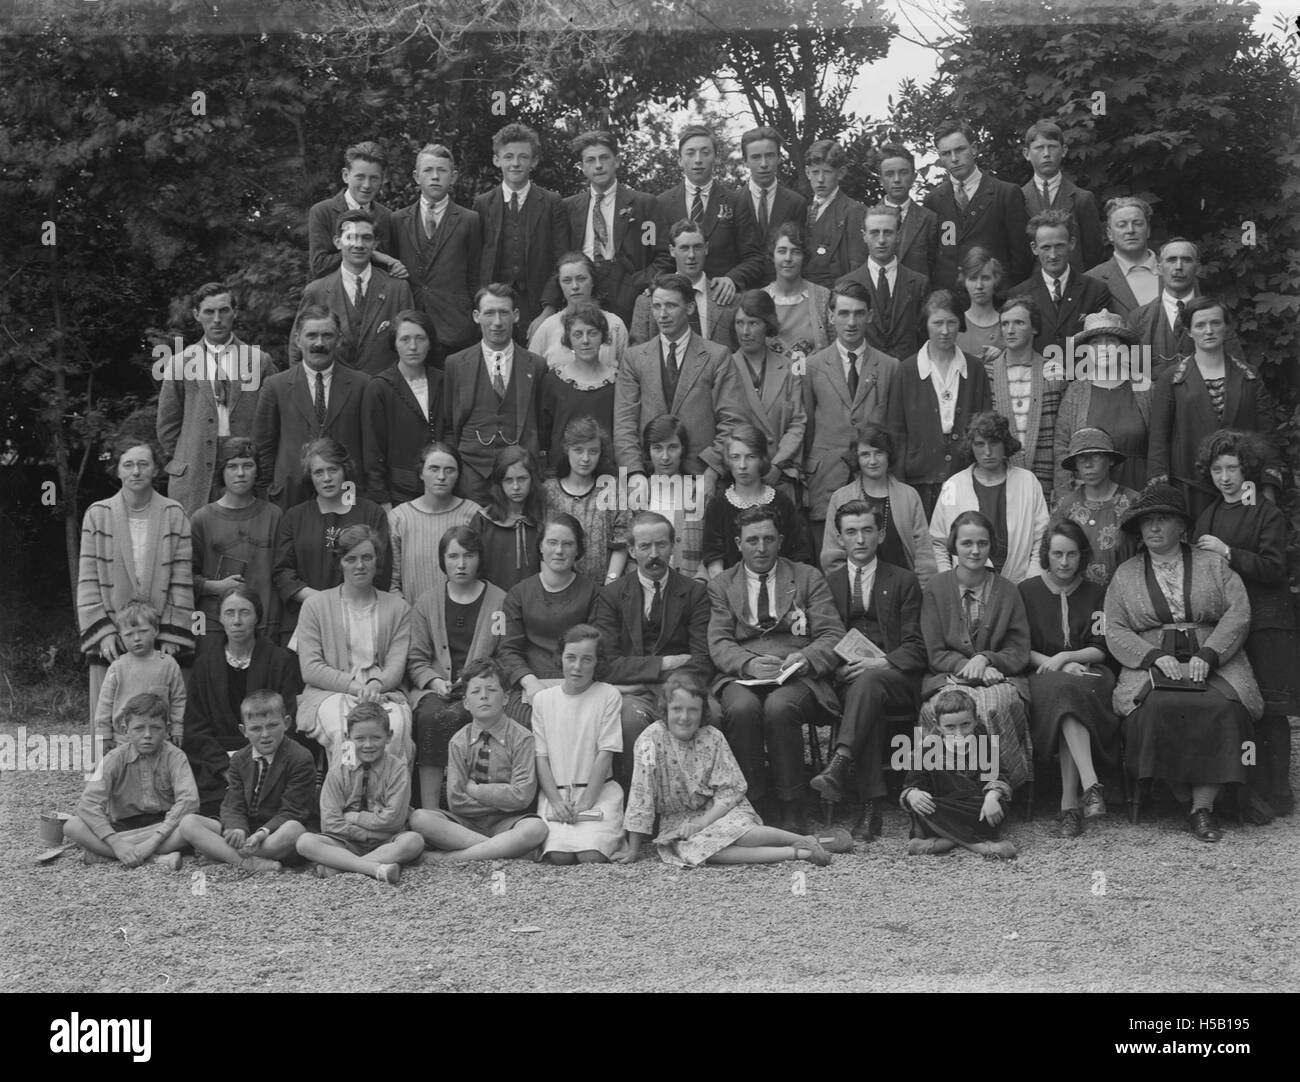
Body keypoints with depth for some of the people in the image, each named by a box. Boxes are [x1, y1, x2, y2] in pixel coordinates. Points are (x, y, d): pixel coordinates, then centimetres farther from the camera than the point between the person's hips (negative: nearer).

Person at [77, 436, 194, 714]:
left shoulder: (173, 515, 3)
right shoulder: (98, 515, 4)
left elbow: (182, 579, 1)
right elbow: (88, 579, 2)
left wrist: (172, 635, -5)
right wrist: (102, 631, -7)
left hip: (160, 640, 0)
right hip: (111, 642, 0)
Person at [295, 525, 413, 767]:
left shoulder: (398, 608, 18)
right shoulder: (315, 605, 12)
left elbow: (396, 665, 7)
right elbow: (310, 669, 2)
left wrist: (375, 685, -17)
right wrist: (356, 687, -11)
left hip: (382, 692, 1)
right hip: (327, 694, -1)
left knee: (396, 728, -35)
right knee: (344, 731, -36)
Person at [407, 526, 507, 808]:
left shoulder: (500, 601, 9)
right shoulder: (427, 602, 16)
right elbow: (416, 660, 13)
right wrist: (434, 681, -7)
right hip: (434, 687, 2)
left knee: (453, 717, -33)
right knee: (429, 715, -32)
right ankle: (429, 812, -34)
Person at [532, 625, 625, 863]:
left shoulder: (609, 696, 1)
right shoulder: (542, 699, 9)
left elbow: (605, 754, -4)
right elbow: (541, 757, 5)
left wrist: (585, 802, -12)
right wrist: (556, 800, -9)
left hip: (598, 790, -2)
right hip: (555, 792, 2)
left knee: (592, 857, -25)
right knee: (559, 857, -24)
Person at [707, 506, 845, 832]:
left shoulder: (808, 578, 16)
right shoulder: (720, 586, 17)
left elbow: (833, 636, 7)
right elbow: (719, 643, 4)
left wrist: (806, 658, -16)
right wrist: (750, 663, -18)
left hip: (797, 675, -1)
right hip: (741, 676, 1)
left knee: (779, 707, -35)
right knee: (742, 708, -35)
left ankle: (791, 812, -25)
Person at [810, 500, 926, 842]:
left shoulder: (904, 581, 12)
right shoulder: (827, 584, 18)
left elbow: (915, 646, 4)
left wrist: (882, 664, -16)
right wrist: (840, 668, -11)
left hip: (897, 678, -1)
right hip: (846, 678, 1)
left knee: (869, 682, -37)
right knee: (864, 696, -35)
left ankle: (839, 764, -52)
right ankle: (870, 806, -41)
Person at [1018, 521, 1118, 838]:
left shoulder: (1097, 594, 15)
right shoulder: (1026, 592, 13)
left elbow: (1100, 648, 8)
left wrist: (1065, 657, -9)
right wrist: (1050, 662, -11)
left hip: (1088, 673, 1)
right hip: (1043, 676, -1)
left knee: (1071, 693, -35)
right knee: (1064, 689, -38)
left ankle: (1069, 805, -40)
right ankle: (1090, 785, -50)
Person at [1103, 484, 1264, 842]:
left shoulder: (1213, 564, 13)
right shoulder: (1125, 575, 14)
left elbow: (1238, 613, 2)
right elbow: (1115, 632, 5)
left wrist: (1207, 655, -14)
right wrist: (1157, 657, -12)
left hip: (1215, 661, 0)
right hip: (1150, 664, 0)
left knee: (1222, 708, -31)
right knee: (1158, 708, -33)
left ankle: (1202, 809, -25)